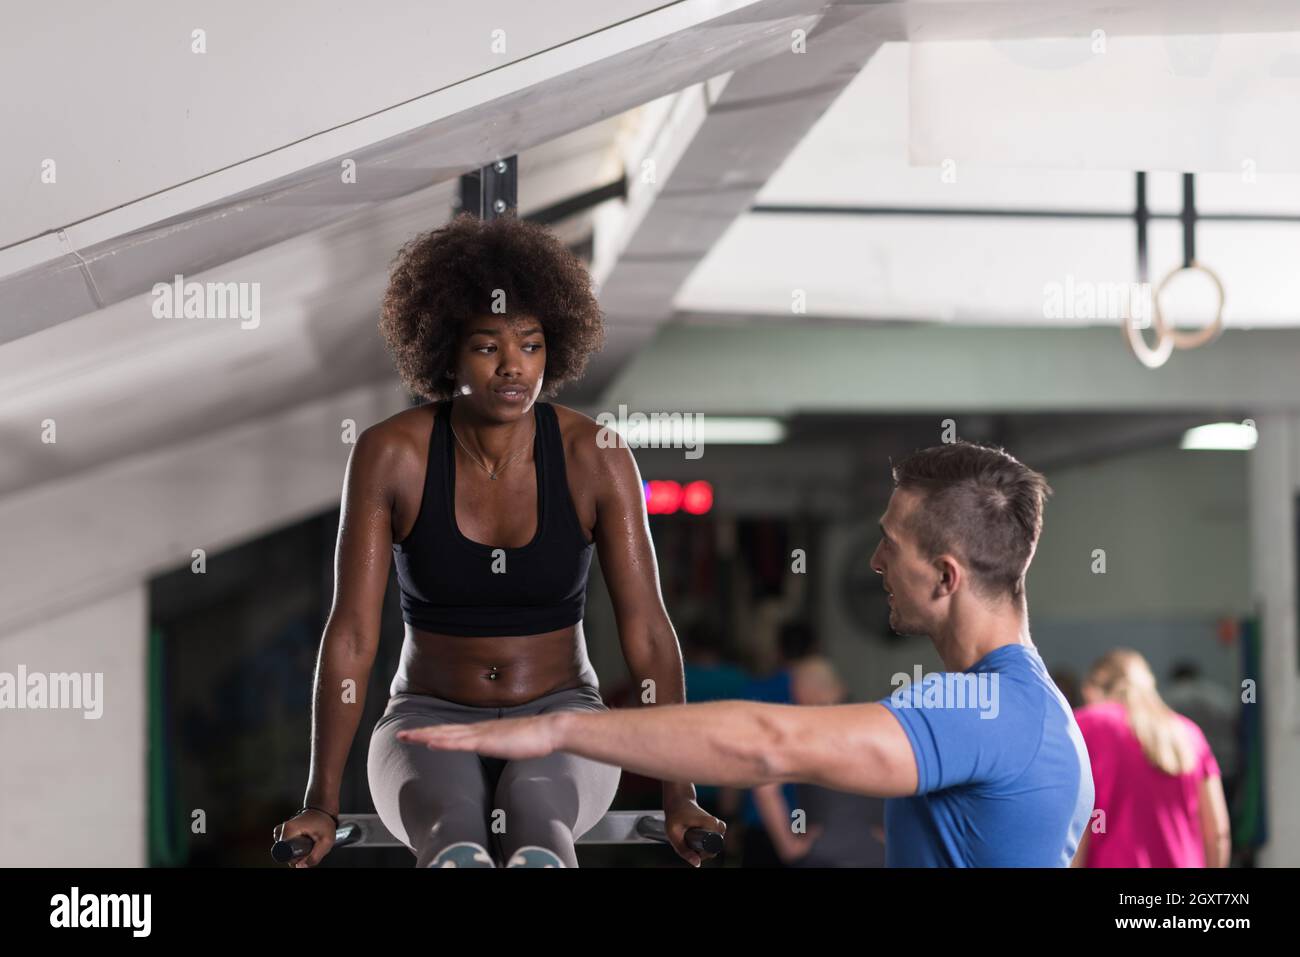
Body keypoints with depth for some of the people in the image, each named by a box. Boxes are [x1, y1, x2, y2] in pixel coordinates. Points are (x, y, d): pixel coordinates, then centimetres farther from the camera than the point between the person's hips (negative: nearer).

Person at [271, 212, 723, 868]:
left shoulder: (596, 457, -11)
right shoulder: (389, 454, -12)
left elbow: (647, 631, -11)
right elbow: (351, 634, -13)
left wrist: (679, 797, -19)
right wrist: (321, 804, -20)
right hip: (430, 731, -1)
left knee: (537, 820, -39)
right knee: (455, 847, -39)